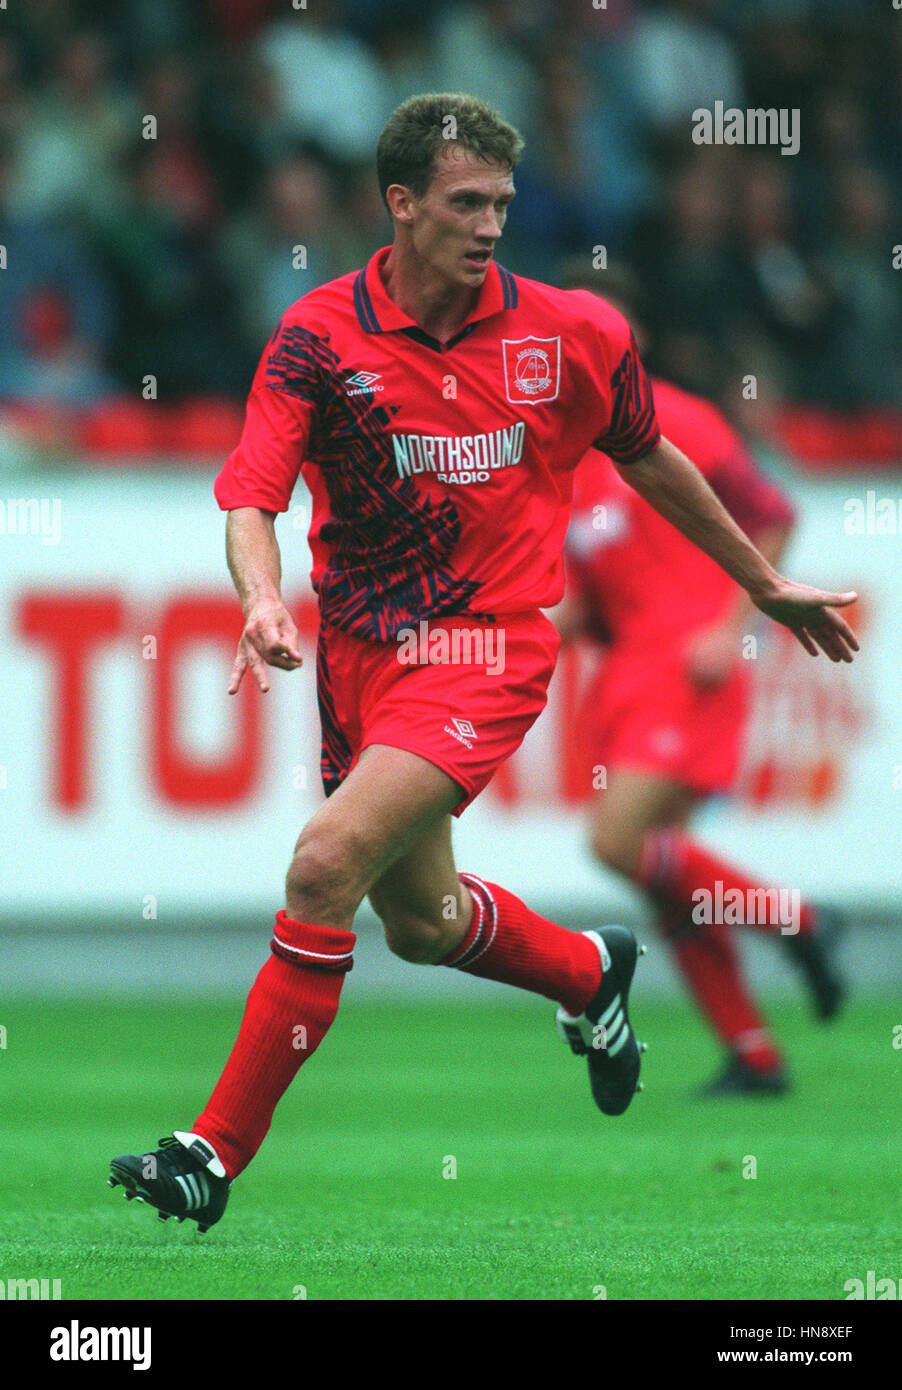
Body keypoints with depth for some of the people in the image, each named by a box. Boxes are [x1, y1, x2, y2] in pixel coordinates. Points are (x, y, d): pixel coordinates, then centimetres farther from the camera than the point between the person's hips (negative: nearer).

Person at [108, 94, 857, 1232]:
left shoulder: (573, 335, -6)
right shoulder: (317, 336, -9)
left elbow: (648, 459, 13)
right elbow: (250, 500, -17)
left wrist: (765, 584, 22)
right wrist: (263, 602, -39)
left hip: (486, 645, -3)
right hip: (360, 654, 3)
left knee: (329, 863, -22)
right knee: (420, 921, 19)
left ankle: (217, 1152, -17)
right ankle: (590, 973, 53)